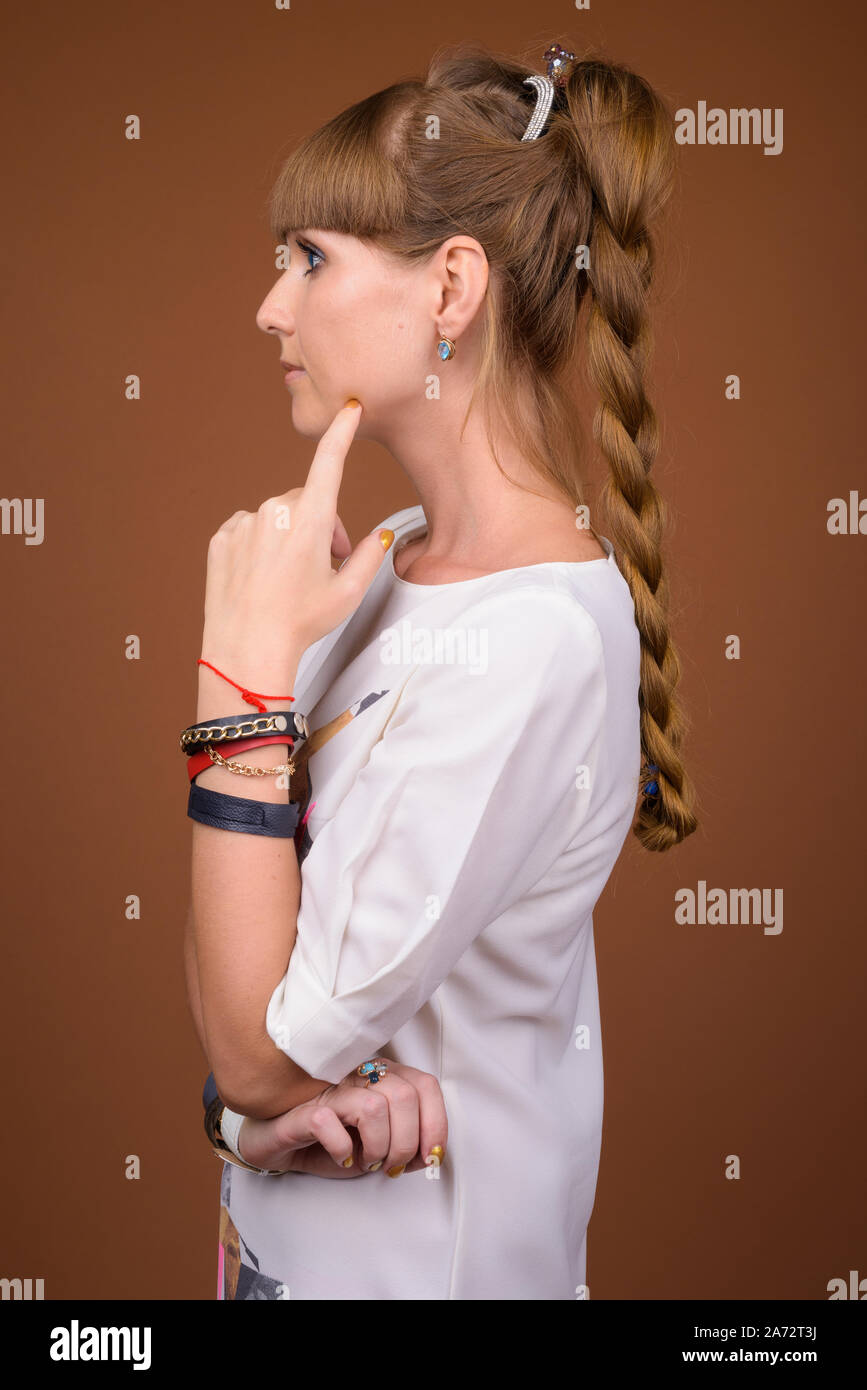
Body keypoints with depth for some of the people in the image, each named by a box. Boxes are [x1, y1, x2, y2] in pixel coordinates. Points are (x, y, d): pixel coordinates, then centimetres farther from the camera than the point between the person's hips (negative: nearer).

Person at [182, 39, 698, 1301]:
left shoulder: (536, 644, -28)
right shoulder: (395, 558, -3)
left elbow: (260, 1053, -24)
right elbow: (222, 931, 0)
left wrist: (247, 671, -24)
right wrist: (278, 1069, -20)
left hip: (415, 1256, -6)